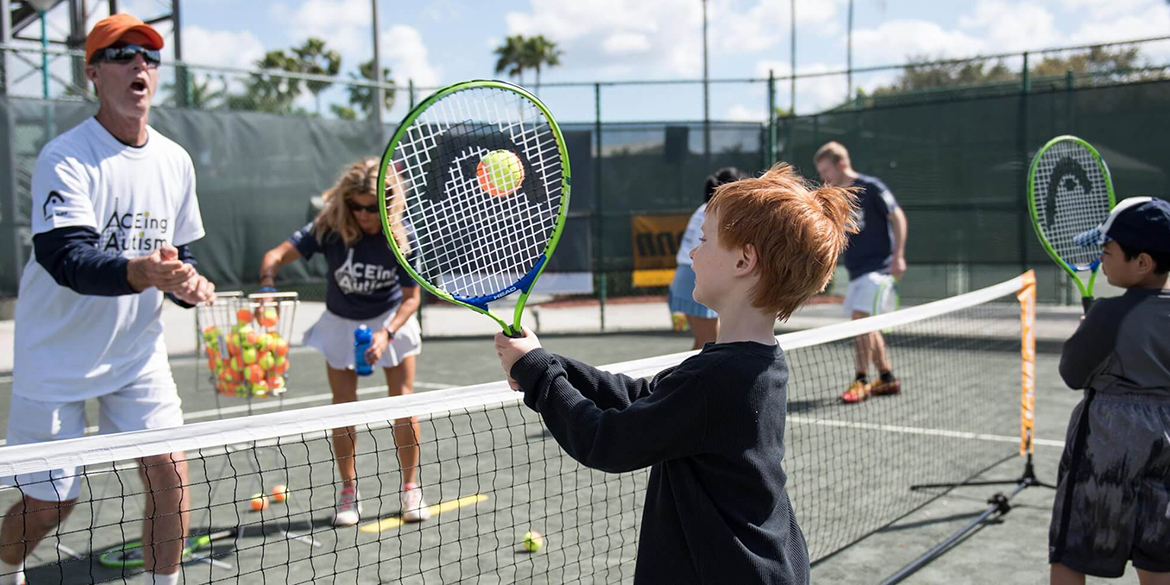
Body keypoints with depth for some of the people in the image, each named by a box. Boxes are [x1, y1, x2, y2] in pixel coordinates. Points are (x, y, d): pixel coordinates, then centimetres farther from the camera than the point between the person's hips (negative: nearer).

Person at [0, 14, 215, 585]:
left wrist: (186, 282, -10)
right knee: (50, 503, 5)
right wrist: (139, 272, -47)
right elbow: (66, 260, -29)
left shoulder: (175, 161, 2)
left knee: (170, 471, -7)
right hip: (57, 359, -4)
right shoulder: (64, 158, -17)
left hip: (138, 352, 5)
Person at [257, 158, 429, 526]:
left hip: (391, 319, 0)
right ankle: (349, 492, 13)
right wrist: (267, 286, -47)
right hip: (340, 322, 1)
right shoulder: (329, 228, -22)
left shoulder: (402, 237, -22)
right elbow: (277, 255, -27)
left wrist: (386, 334, -31)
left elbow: (411, 297, -17)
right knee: (343, 407, -1)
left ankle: (410, 488, 12)